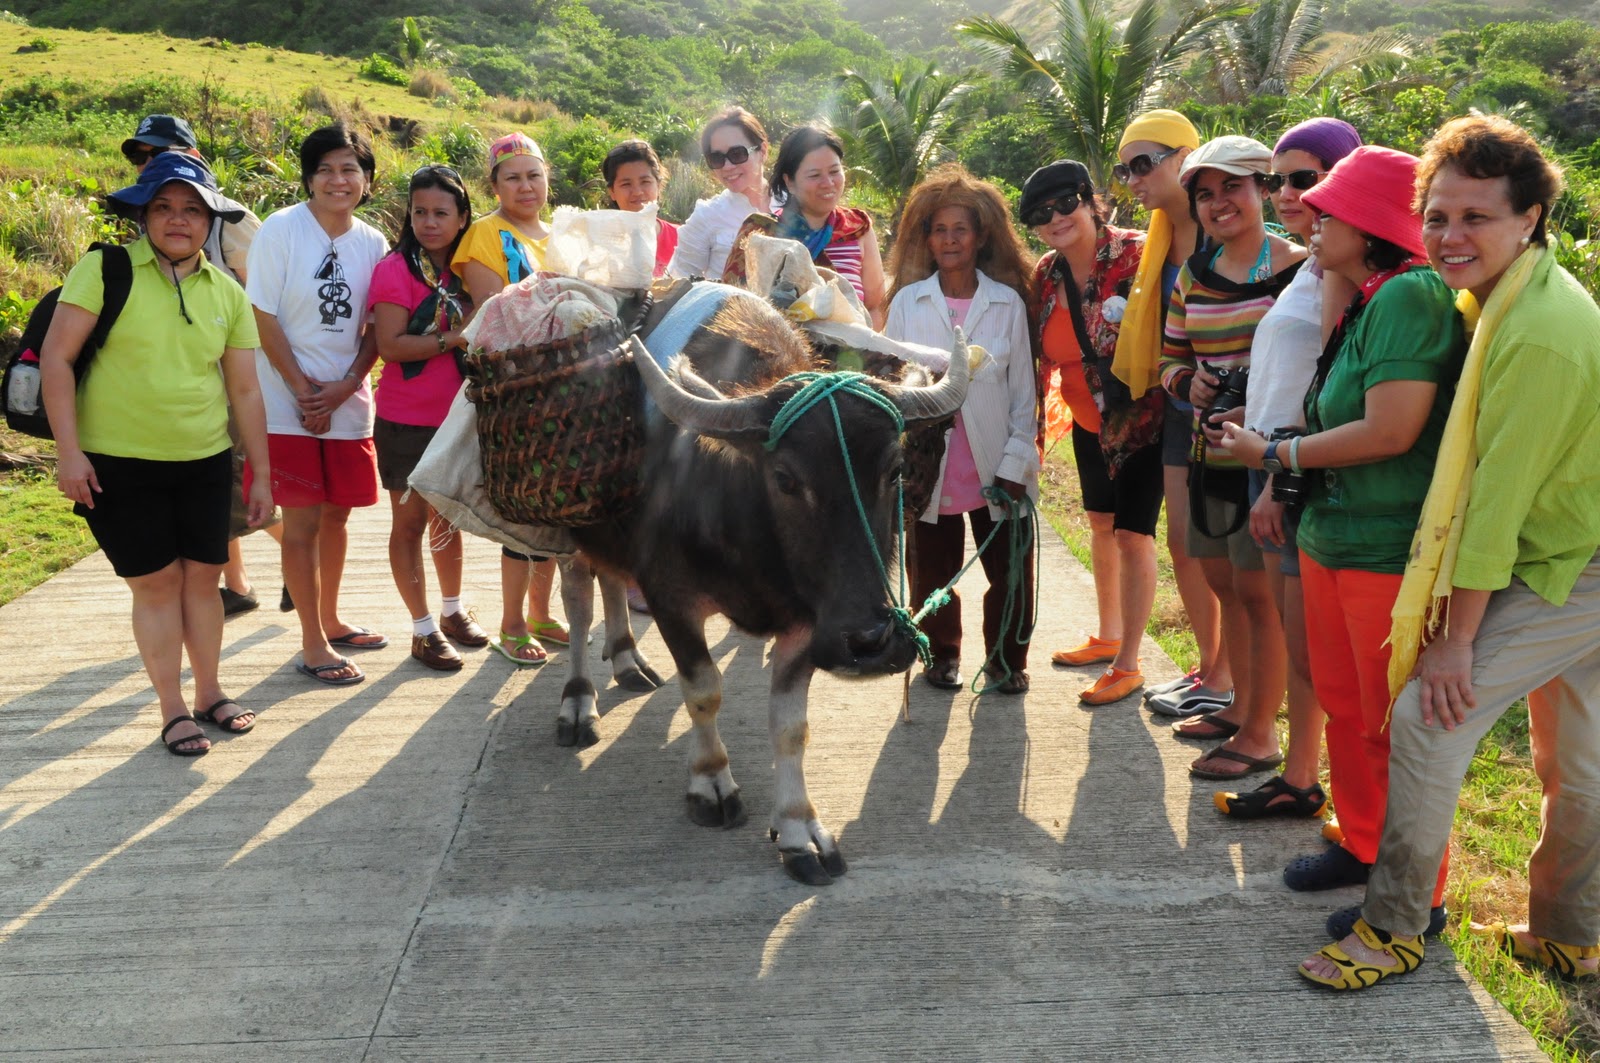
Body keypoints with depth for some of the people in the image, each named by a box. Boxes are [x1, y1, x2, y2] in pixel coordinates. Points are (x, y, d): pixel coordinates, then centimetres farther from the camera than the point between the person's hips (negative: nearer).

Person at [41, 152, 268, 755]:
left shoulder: (227, 294, 5)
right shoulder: (105, 270, -7)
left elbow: (244, 391, 8)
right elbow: (56, 358, -9)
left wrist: (262, 475, 7)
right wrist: (68, 450, -14)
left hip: (205, 462, 4)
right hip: (119, 464, -3)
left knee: (203, 574, 9)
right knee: (157, 581, 2)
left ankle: (210, 692, 26)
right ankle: (173, 711, 14)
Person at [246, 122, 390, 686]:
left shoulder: (372, 243, 3)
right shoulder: (281, 229, -10)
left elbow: (376, 331, 5)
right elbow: (264, 319, -10)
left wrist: (345, 387, -9)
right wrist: (304, 391, -13)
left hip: (349, 402, 5)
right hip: (288, 403, -4)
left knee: (337, 513, 15)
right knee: (303, 520, -1)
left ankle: (330, 620, 32)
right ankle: (312, 644, 8)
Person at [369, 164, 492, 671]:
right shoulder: (396, 269, -11)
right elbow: (391, 345, -19)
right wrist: (455, 338, -23)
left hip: (455, 416, 6)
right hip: (406, 420, -5)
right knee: (411, 520, 3)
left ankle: (452, 611, 32)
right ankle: (424, 629, 12)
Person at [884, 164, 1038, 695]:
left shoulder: (1008, 303, 1)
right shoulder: (907, 302, 1)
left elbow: (1023, 389, 2)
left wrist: (1016, 461, -4)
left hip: (996, 467, 0)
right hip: (929, 467, 0)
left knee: (1011, 572, 5)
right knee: (933, 572, 10)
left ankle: (1007, 660, 25)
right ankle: (942, 654, 30)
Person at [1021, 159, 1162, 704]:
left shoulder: (1135, 255, -21)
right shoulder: (1045, 277, -3)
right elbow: (1037, 358, 6)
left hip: (1144, 419, -6)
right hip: (1089, 421, 7)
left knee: (1132, 534, -5)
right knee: (1101, 526, 20)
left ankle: (1128, 665, 8)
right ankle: (1109, 634, 40)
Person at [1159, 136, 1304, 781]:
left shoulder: (1299, 267, -9)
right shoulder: (1194, 275, 11)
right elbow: (1172, 357, 18)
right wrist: (1190, 385, -4)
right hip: (1211, 453, 7)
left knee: (1260, 590, -1)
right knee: (1224, 583, 17)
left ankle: (1261, 735, 11)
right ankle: (1241, 707, 34)